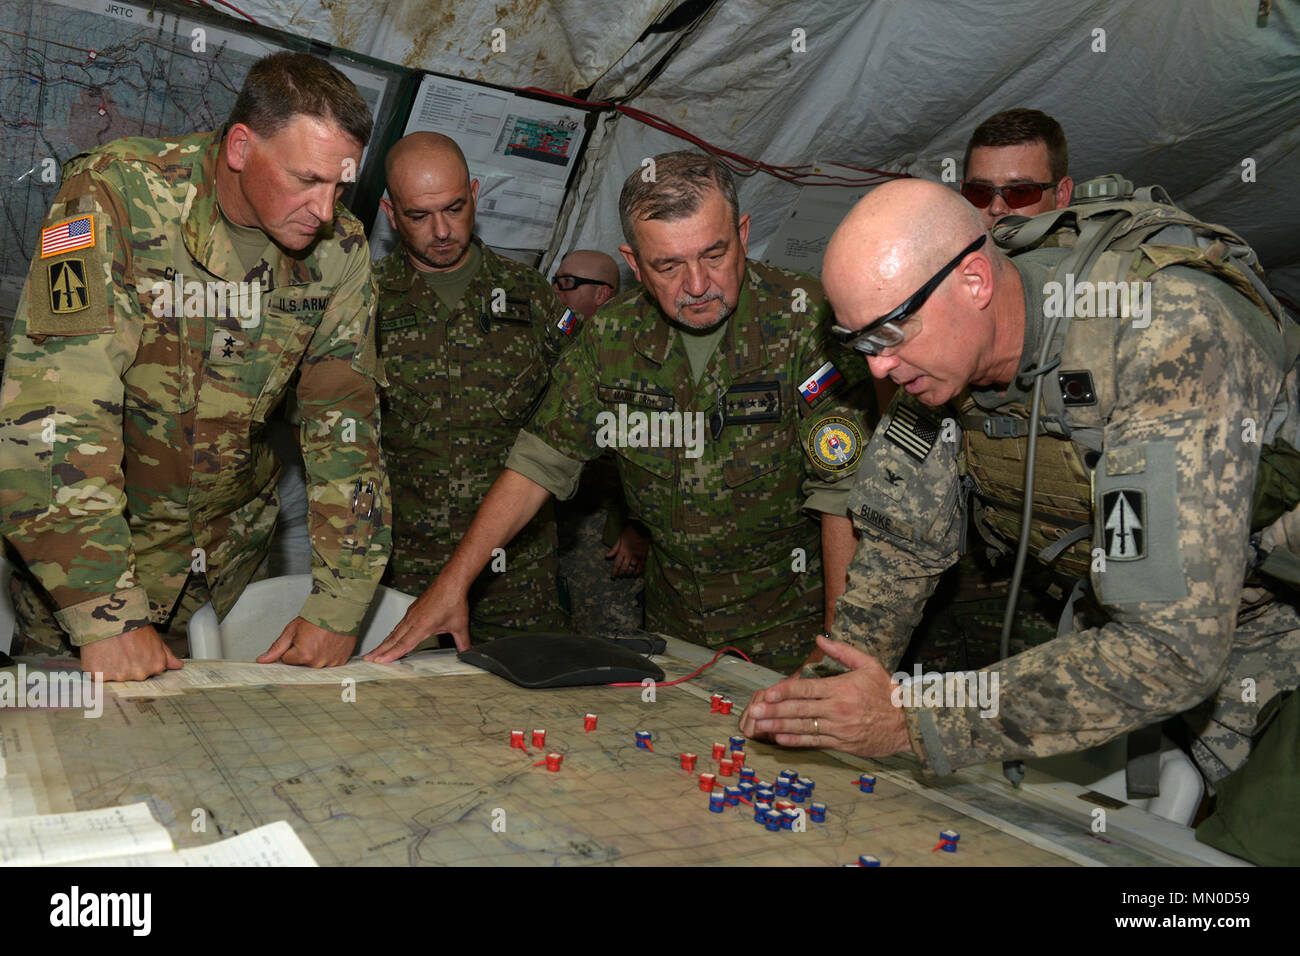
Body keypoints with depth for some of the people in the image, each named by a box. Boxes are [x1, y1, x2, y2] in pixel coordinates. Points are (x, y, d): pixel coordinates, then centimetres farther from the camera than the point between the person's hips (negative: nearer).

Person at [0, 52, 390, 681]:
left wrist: (340, 607, -12)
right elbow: (52, 407, -30)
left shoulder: (339, 252, -9)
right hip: (92, 534, -3)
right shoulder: (119, 196, -22)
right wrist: (107, 615, -35)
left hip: (228, 538, 3)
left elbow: (345, 426, -7)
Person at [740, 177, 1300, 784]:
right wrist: (835, 692, -15)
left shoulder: (1167, 342, -34)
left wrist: (918, 719, -37)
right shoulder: (939, 355, -13)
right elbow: (902, 538, 0)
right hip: (1118, 623, 5)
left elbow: (1173, 648, -38)